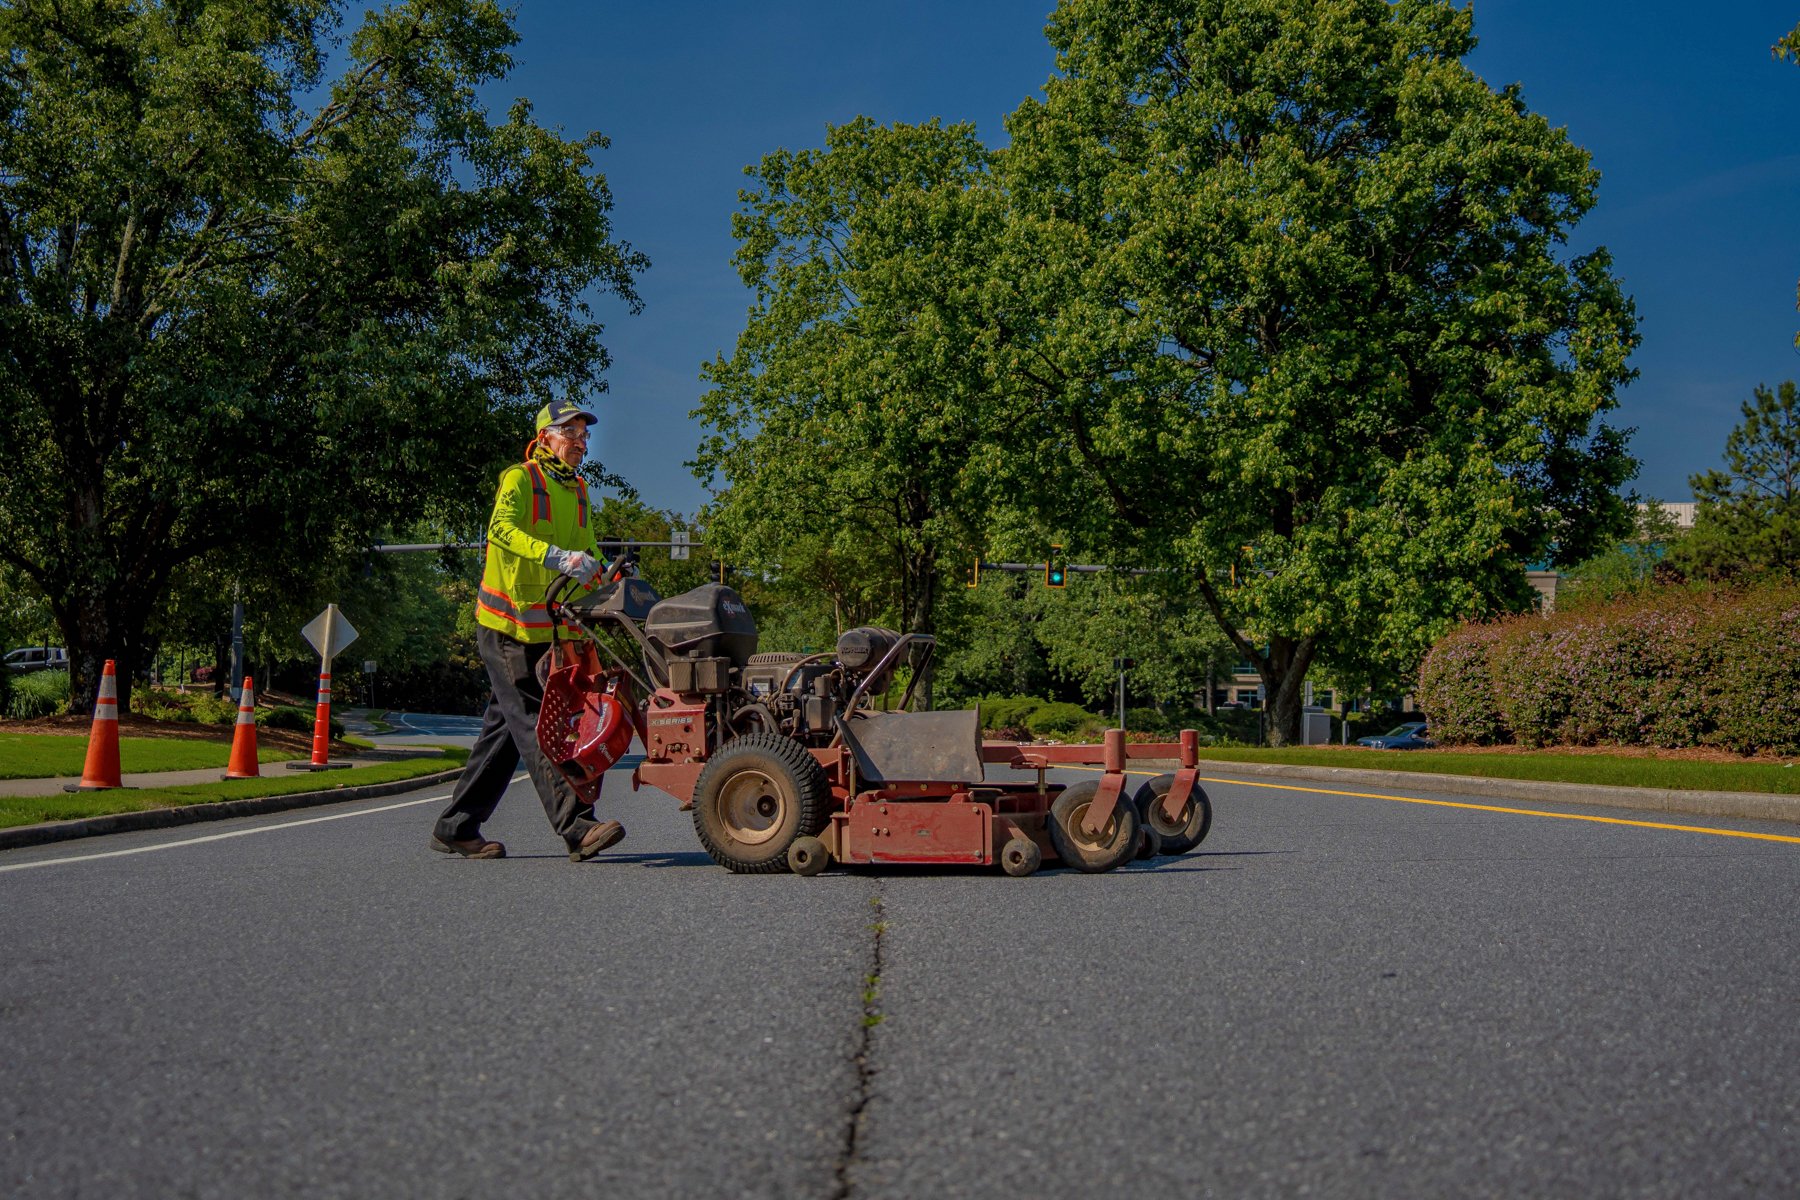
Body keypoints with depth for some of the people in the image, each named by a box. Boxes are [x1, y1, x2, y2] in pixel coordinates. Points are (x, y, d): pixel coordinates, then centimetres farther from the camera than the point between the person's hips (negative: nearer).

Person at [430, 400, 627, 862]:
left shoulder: (577, 490, 17)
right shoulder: (519, 479, -7)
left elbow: (588, 550, 16)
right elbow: (502, 528, -26)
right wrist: (555, 557, -40)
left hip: (547, 628, 8)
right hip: (506, 626, -8)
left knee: (505, 728, 11)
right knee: (536, 727, -12)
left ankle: (456, 828, 19)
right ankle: (575, 826, -18)